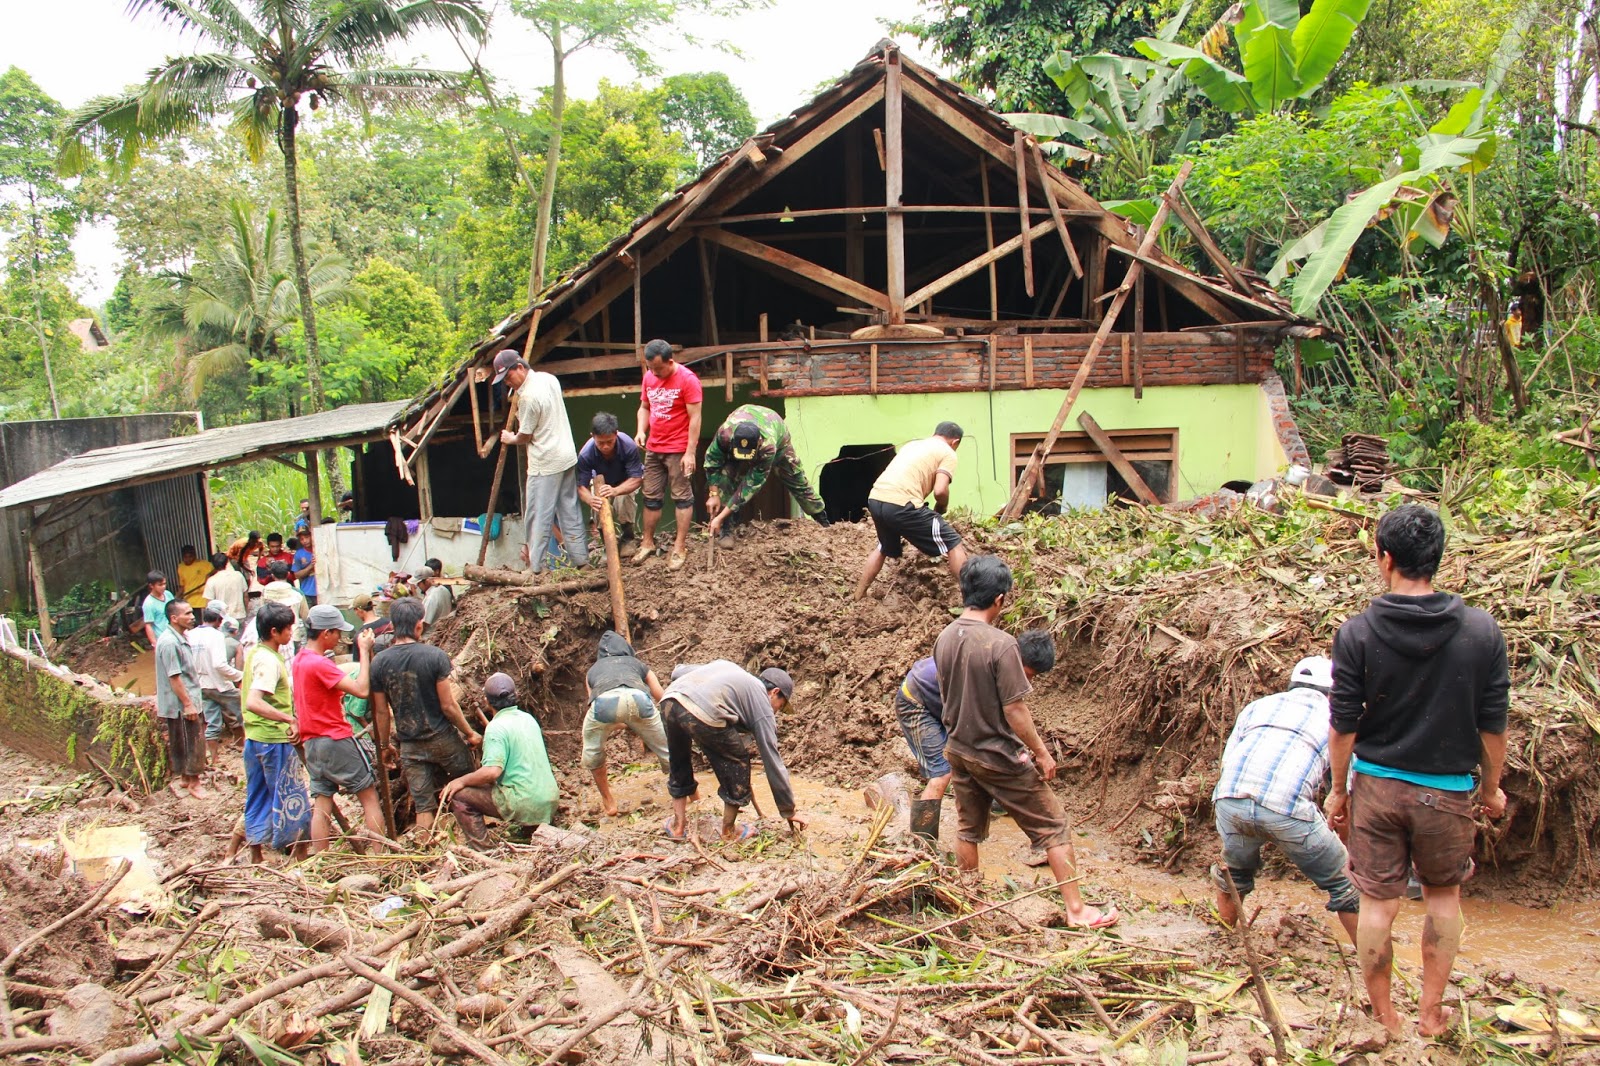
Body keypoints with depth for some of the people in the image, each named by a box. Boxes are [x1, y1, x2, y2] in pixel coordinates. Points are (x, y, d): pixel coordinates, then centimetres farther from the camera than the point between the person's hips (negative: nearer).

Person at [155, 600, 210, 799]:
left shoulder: (181, 638, 10)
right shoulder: (169, 642, -21)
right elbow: (174, 677, -23)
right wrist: (188, 704, -21)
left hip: (186, 702, 9)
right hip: (180, 704, -9)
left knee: (180, 744, 17)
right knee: (194, 743, -3)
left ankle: (182, 779, 26)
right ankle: (193, 783, 6)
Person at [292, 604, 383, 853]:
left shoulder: (299, 660, 9)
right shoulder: (319, 664, -18)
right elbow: (361, 689, -24)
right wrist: (364, 651, -17)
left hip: (312, 743, 8)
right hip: (336, 740, -8)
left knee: (322, 805, 8)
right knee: (369, 796, 2)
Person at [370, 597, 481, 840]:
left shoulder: (379, 663, -6)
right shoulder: (434, 656, -16)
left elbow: (381, 711, 0)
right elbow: (448, 706, -14)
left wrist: (385, 745, 15)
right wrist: (470, 734, 0)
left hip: (409, 746, 3)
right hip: (443, 738, -2)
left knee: (423, 805, 10)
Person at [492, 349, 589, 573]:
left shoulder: (528, 397, -22)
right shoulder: (548, 378, 5)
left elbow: (525, 436, -10)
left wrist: (509, 439, 10)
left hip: (545, 464, -9)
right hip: (567, 456, 9)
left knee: (539, 515, -1)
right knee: (570, 509, 14)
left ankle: (535, 566, 4)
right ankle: (580, 557, 19)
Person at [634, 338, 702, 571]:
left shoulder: (687, 379, -14)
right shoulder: (649, 377, 5)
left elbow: (695, 417, -15)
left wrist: (690, 452, -18)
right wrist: (641, 430, -2)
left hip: (679, 450, -6)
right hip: (653, 448, 6)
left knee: (682, 497, 2)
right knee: (651, 497, 12)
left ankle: (680, 548, 6)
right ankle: (647, 542, 23)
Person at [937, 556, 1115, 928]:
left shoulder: (944, 639, -4)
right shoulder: (1000, 644, -24)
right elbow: (1015, 710, -21)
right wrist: (1042, 753, -9)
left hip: (959, 751, 7)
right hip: (999, 756, -6)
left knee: (968, 829, 22)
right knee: (1053, 828, 8)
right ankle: (1076, 909, 13)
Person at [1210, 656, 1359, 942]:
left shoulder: (1258, 705, 29)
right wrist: (1348, 848, 37)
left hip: (1229, 800, 3)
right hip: (1288, 808, -3)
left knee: (1235, 871, 31)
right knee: (1343, 883, 18)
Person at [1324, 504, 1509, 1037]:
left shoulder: (1357, 633, -12)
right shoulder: (1482, 630, -9)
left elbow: (1343, 725, -7)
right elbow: (1493, 725, -2)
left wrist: (1339, 788, 7)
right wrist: (1490, 787, 14)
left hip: (1376, 785, -1)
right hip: (1447, 791, 1)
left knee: (1378, 904, 9)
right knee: (1443, 896, 21)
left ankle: (1385, 1018, 23)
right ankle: (1431, 1011, 29)